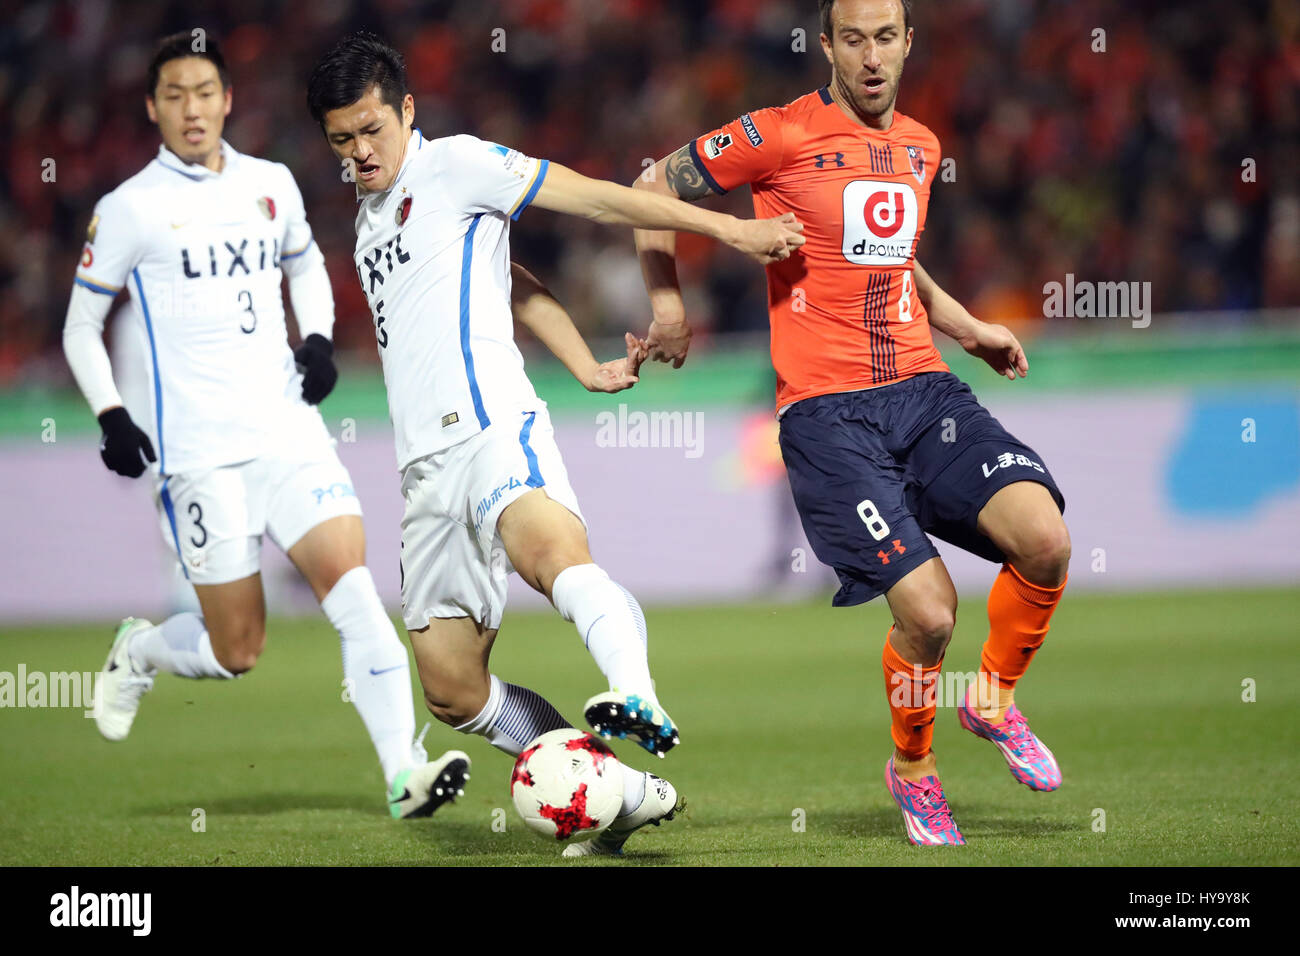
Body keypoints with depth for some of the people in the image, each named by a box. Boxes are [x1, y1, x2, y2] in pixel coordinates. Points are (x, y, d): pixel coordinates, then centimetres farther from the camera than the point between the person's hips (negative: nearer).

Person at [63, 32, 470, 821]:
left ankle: (405, 772, -19)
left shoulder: (271, 184, 11)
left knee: (352, 581, -16)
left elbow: (306, 265, 29)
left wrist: (319, 338, 9)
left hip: (289, 429, 3)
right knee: (238, 652, -1)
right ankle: (138, 653, 32)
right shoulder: (130, 208, 0)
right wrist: (111, 416, -6)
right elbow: (82, 325, 7)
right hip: (199, 452, -3)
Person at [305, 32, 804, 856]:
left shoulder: (453, 165, 4)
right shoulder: (369, 215, 25)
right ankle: (623, 796, 8)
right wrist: (588, 366, 20)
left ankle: (639, 700, -62)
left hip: (491, 426, -8)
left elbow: (594, 198, 1)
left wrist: (725, 228, -4)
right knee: (453, 690, 1)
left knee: (548, 549, -40)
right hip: (427, 464, 8)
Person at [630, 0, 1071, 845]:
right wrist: (668, 304, 6)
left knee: (1046, 542, -20)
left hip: (923, 391, 5)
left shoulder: (920, 146, 16)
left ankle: (994, 698, 8)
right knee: (928, 613, -18)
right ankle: (912, 769, 13)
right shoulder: (782, 135, -4)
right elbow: (655, 189, 7)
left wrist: (967, 329, 26)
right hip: (826, 411, -5)